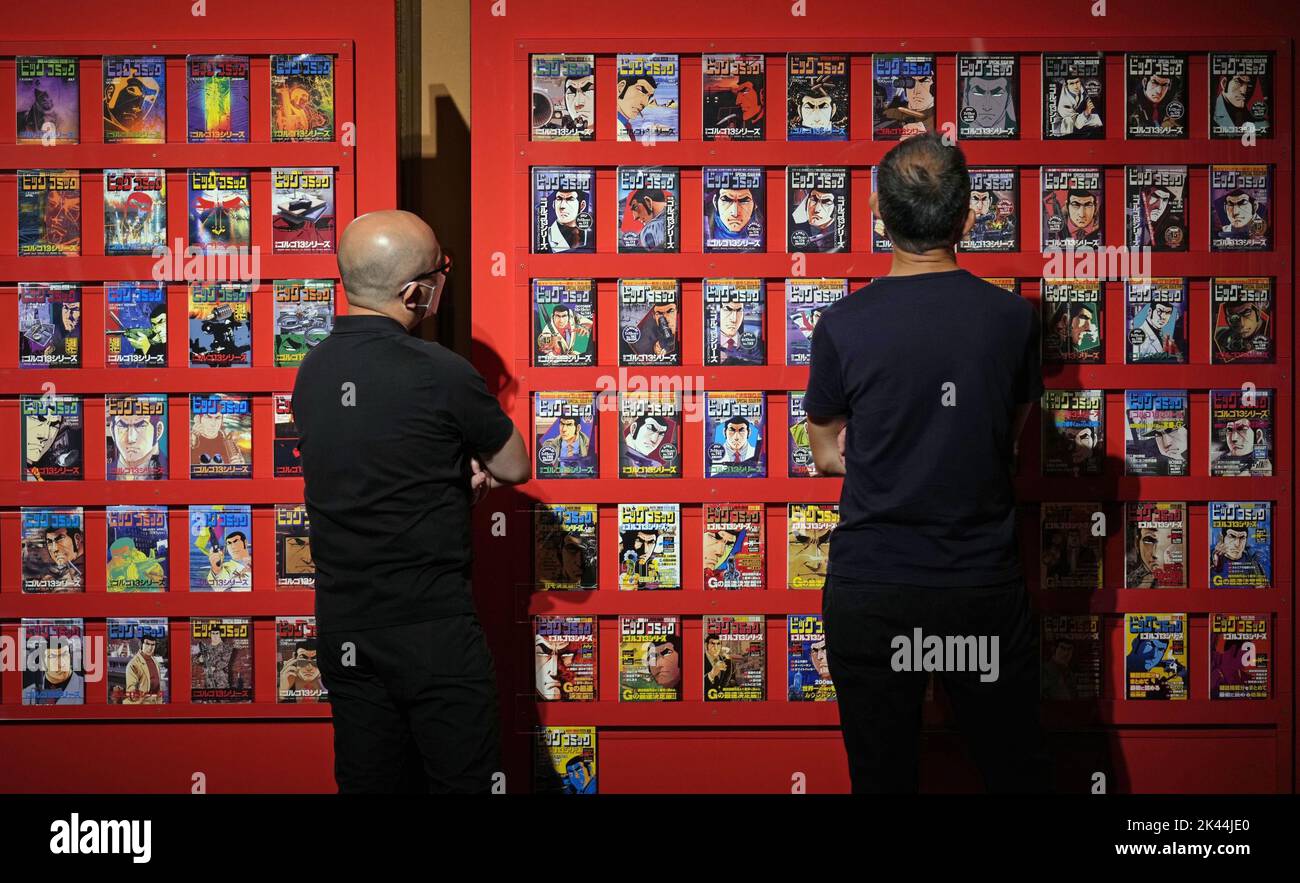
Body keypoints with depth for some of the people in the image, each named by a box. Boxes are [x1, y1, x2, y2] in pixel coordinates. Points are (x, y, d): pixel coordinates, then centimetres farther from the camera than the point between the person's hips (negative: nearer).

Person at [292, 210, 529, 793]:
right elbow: (514, 468, -2)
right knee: (463, 780, 5)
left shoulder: (312, 371, 4)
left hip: (342, 629, 7)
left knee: (370, 780, 14)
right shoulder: (441, 373, -16)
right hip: (432, 629, -6)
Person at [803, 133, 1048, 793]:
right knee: (1015, 770, 16)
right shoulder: (1012, 316, -6)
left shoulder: (844, 325, -10)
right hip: (986, 586, 1)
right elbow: (1010, 438, 9)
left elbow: (827, 454, 4)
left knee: (881, 775, 12)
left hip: (870, 594, -1)